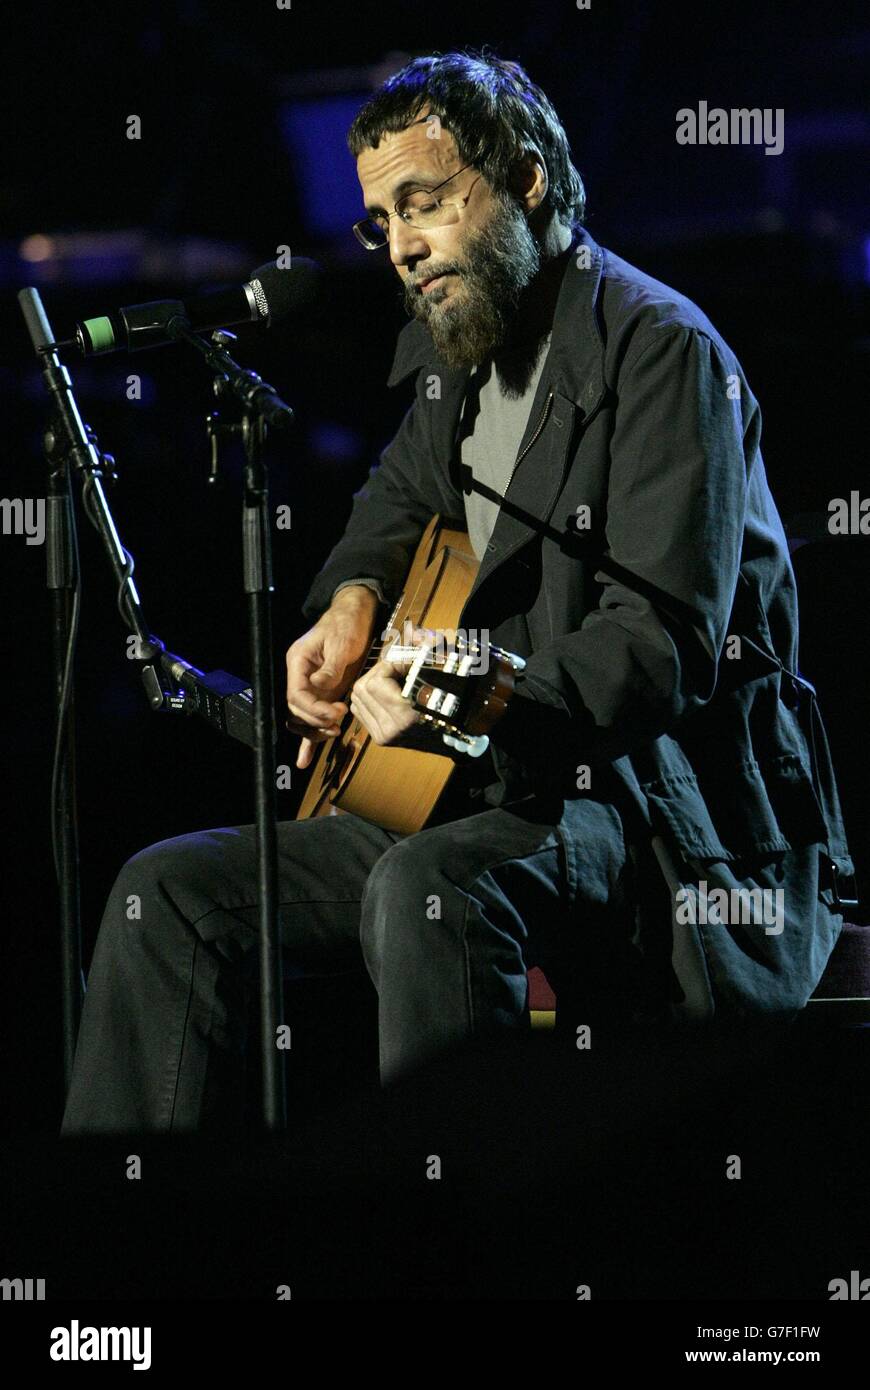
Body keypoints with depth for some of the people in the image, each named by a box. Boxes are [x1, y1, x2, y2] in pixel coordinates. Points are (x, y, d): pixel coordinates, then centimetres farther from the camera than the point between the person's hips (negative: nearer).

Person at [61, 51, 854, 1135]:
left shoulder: (657, 353, -12)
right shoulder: (457, 363, 15)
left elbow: (665, 649, -21)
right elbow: (400, 496, 39)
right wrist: (353, 602, 16)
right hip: (507, 793, 9)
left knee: (430, 888, -39)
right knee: (169, 892, -2)